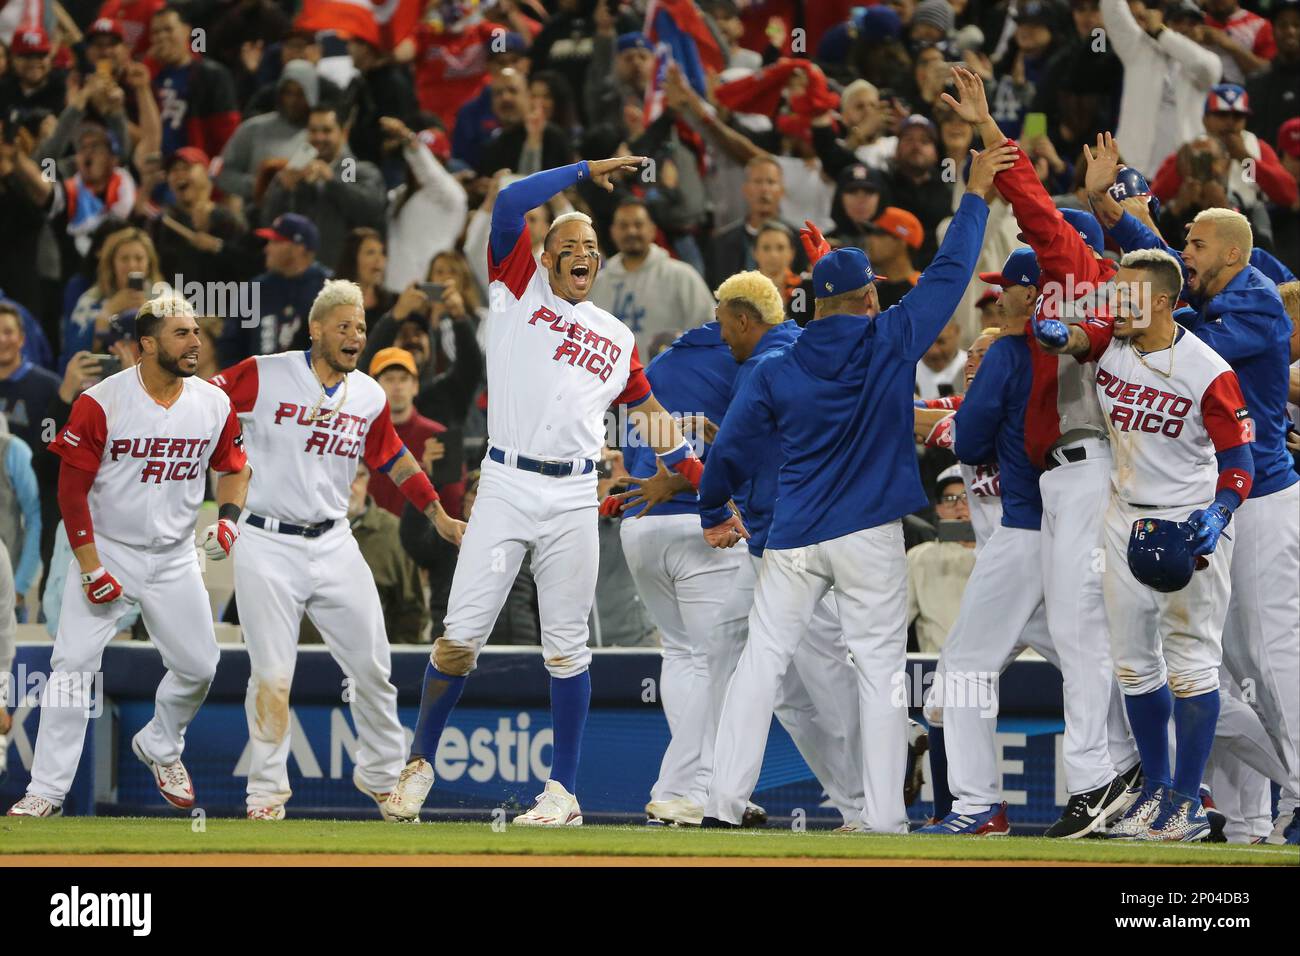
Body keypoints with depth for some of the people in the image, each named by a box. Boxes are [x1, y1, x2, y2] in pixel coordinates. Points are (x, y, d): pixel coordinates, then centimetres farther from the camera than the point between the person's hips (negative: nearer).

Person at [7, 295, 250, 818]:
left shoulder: (214, 404, -3)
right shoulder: (101, 403, -16)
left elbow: (233, 465, 15)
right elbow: (72, 489, -13)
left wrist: (229, 516, -5)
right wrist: (91, 568, -16)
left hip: (175, 558, 4)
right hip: (106, 551, -4)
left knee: (197, 666, 4)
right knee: (73, 665, -11)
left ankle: (159, 747, 34)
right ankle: (47, 790, -7)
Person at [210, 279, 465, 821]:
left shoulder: (370, 397, 8)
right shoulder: (264, 376, -8)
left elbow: (394, 459, 21)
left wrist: (439, 517, 20)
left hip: (334, 547, 4)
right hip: (268, 547, -4)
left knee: (372, 668, 6)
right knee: (271, 675, -5)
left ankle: (382, 775, 24)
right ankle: (267, 790, 8)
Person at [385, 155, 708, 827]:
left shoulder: (616, 337, 17)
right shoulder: (520, 288, 8)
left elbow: (652, 413, 24)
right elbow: (509, 205, -5)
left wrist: (704, 480, 17)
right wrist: (586, 171, -1)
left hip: (573, 498, 2)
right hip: (506, 487, -2)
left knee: (565, 647, 4)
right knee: (460, 635, -6)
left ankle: (563, 791, 8)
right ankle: (420, 763, 10)